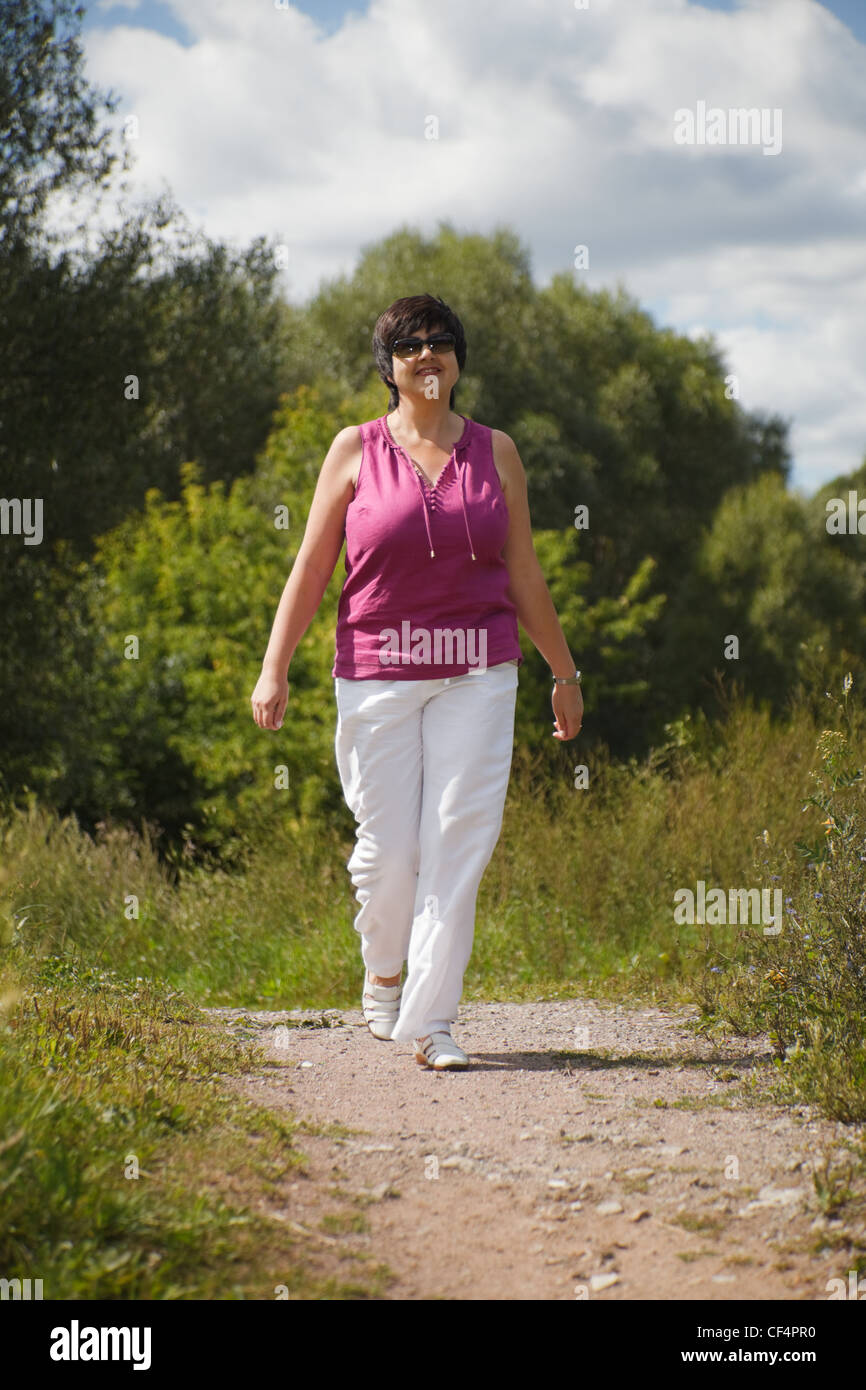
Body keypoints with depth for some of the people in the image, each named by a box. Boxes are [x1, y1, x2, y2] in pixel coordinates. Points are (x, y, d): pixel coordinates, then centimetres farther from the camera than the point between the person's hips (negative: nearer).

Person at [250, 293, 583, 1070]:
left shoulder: (495, 452, 8)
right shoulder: (356, 450, 4)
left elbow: (524, 575, 13)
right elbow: (311, 569, 4)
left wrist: (565, 673, 14)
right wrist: (275, 669, -2)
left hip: (477, 672, 1)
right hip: (378, 670, -1)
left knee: (460, 844, -8)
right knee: (388, 847, 1)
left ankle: (430, 1020, -4)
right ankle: (384, 974, 32)